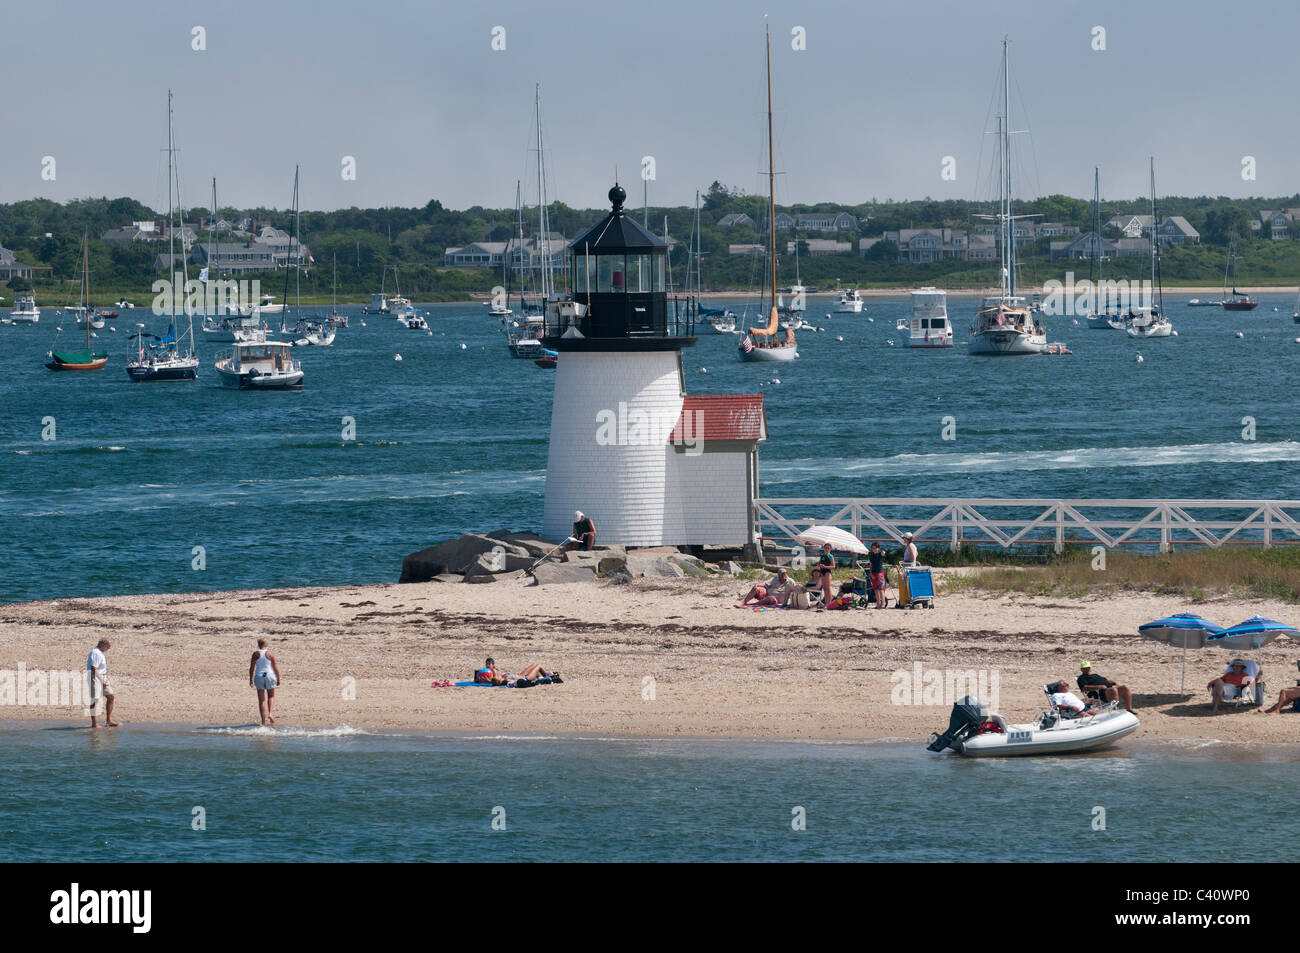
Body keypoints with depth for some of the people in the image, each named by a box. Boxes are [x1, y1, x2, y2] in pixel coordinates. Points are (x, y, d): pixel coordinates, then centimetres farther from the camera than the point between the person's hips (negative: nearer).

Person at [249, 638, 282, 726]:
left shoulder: (255, 654, -2)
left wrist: (251, 680, 3)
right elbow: (275, 667, -1)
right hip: (269, 675, 0)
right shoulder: (270, 654, -2)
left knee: (261, 700, 6)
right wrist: (278, 679, 9)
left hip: (259, 677, 0)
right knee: (271, 697, 20)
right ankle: (270, 714, 0)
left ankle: (263, 720, 4)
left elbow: (251, 668, -3)